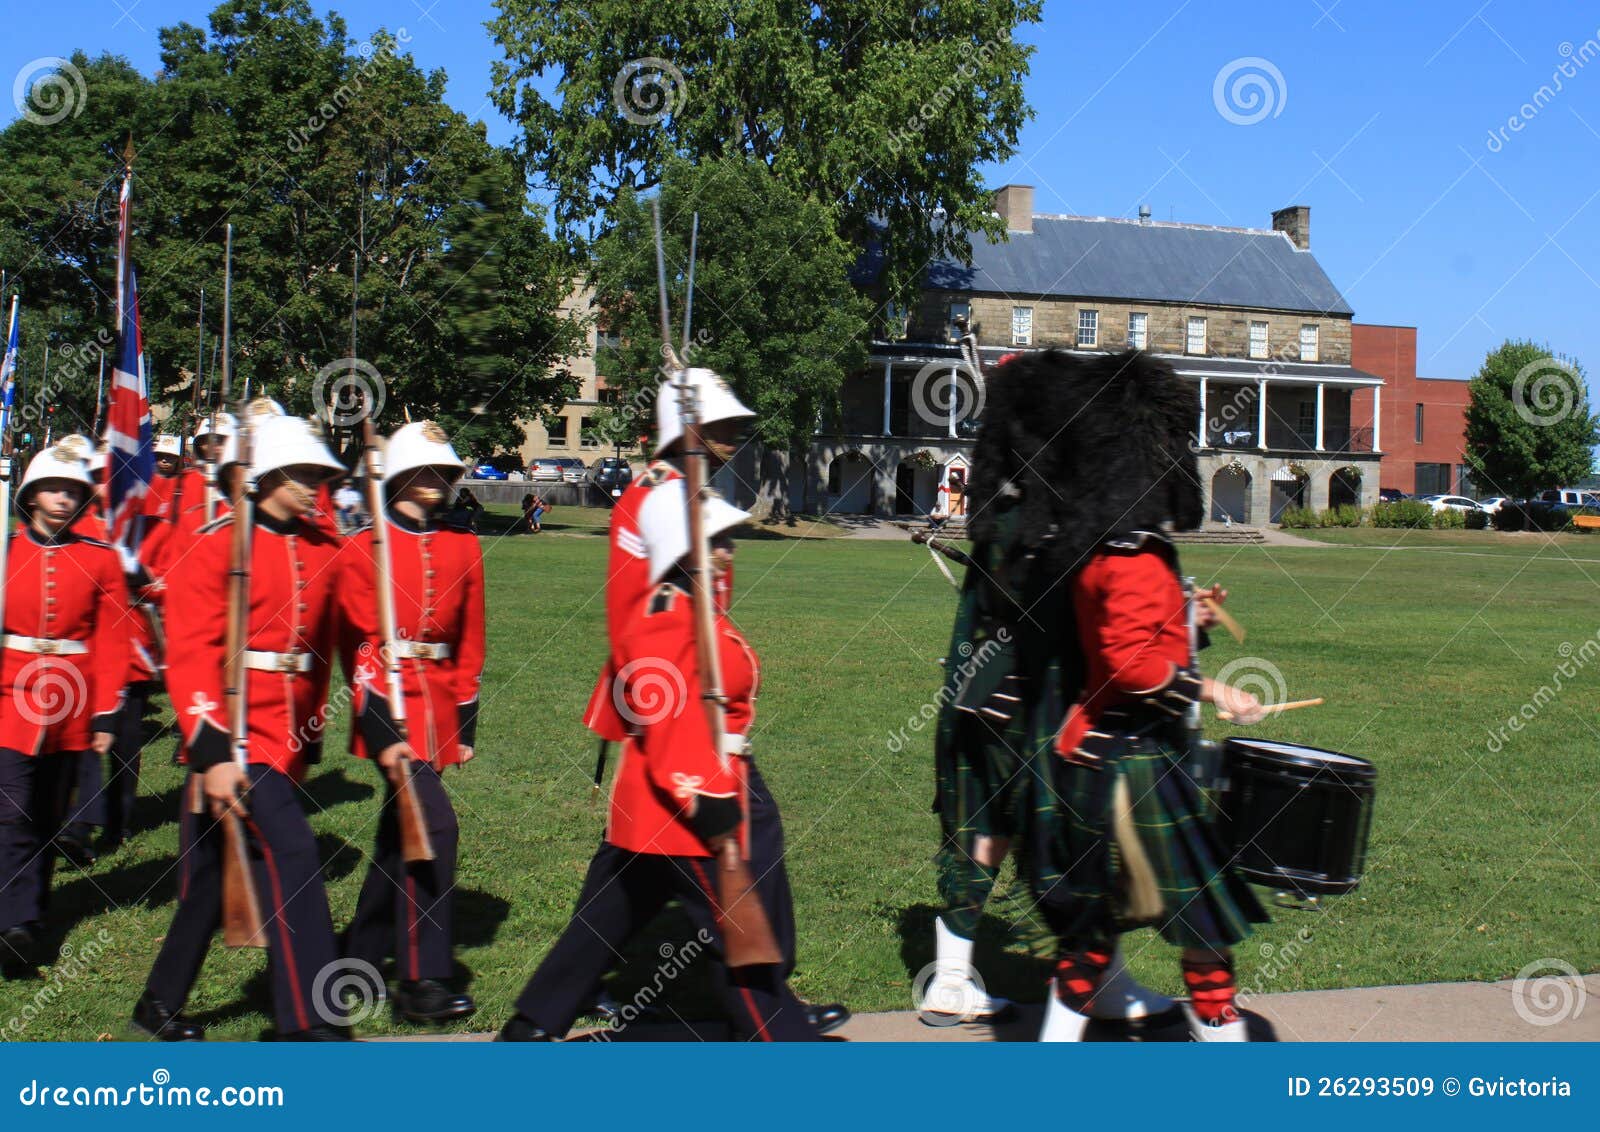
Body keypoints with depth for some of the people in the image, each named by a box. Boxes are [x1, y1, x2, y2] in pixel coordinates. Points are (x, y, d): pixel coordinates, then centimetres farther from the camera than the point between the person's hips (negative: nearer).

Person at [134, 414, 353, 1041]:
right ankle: (312, 1023, -11)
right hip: (238, 739, -6)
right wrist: (211, 753, -20)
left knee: (215, 873, 16)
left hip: (288, 740, 7)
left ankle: (160, 1004, 32)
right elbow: (190, 656, -14)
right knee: (291, 856, -16)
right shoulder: (217, 546, -9)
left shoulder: (325, 552, 9)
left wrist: (312, 733, 20)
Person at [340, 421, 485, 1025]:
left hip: (438, 706, 6)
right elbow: (361, 642, -9)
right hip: (391, 703, -6)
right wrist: (381, 734, -17)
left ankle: (360, 955, 32)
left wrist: (466, 724, 11)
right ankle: (422, 982, -11)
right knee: (433, 825, -17)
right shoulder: (366, 547, -4)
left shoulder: (463, 547, 10)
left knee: (400, 833, 15)